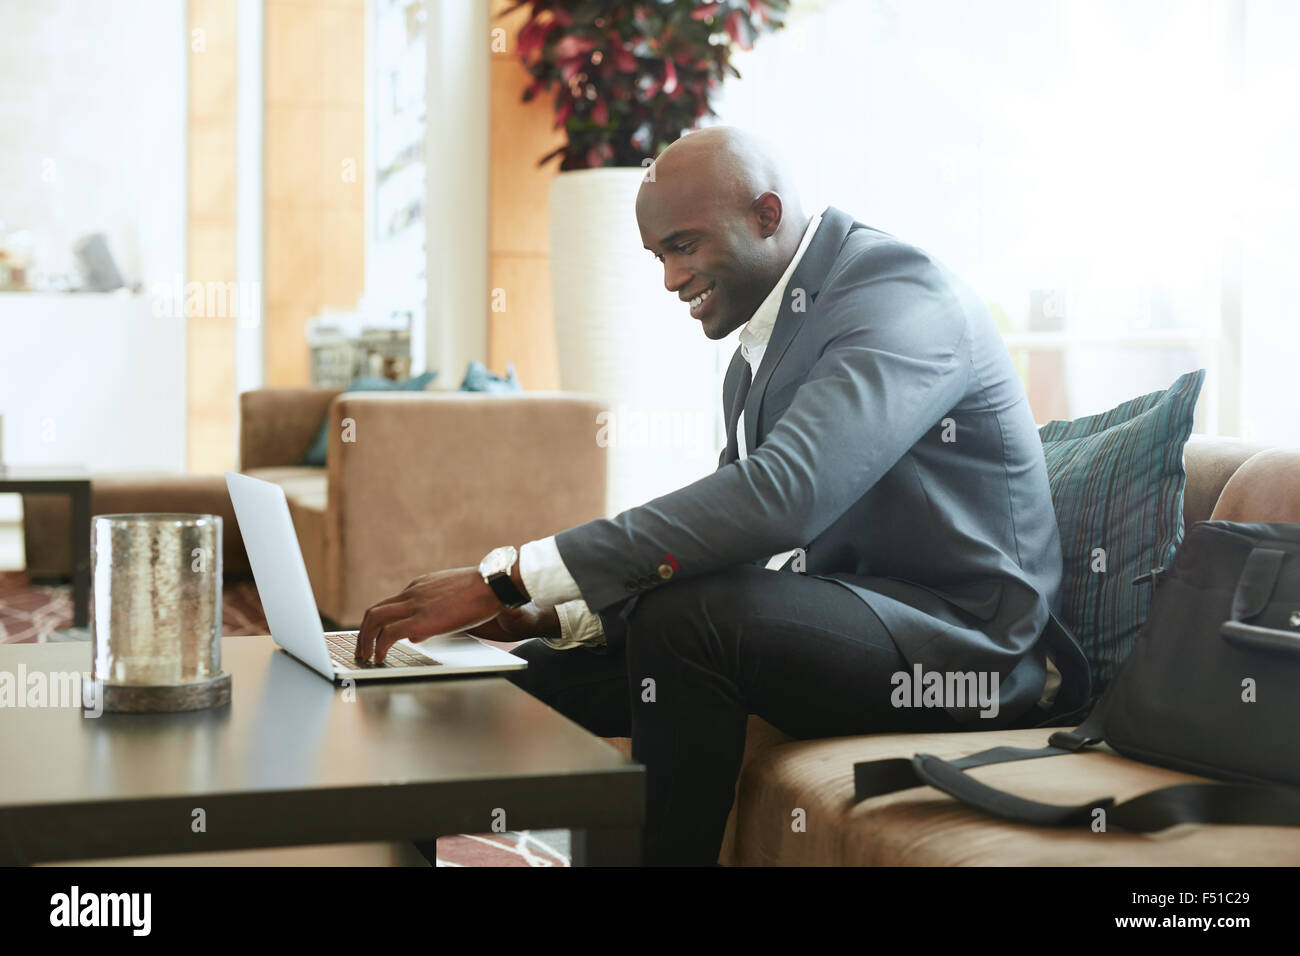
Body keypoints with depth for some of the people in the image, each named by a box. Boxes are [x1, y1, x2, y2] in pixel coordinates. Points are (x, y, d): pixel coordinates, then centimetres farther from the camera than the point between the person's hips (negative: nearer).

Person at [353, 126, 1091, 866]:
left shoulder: (898, 290, -17)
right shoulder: (755, 357, 13)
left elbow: (782, 494, -31)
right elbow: (729, 528, 14)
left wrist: (513, 577, -32)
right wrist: (557, 616, -4)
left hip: (967, 633, -9)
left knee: (684, 618, -31)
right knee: (535, 675, 0)